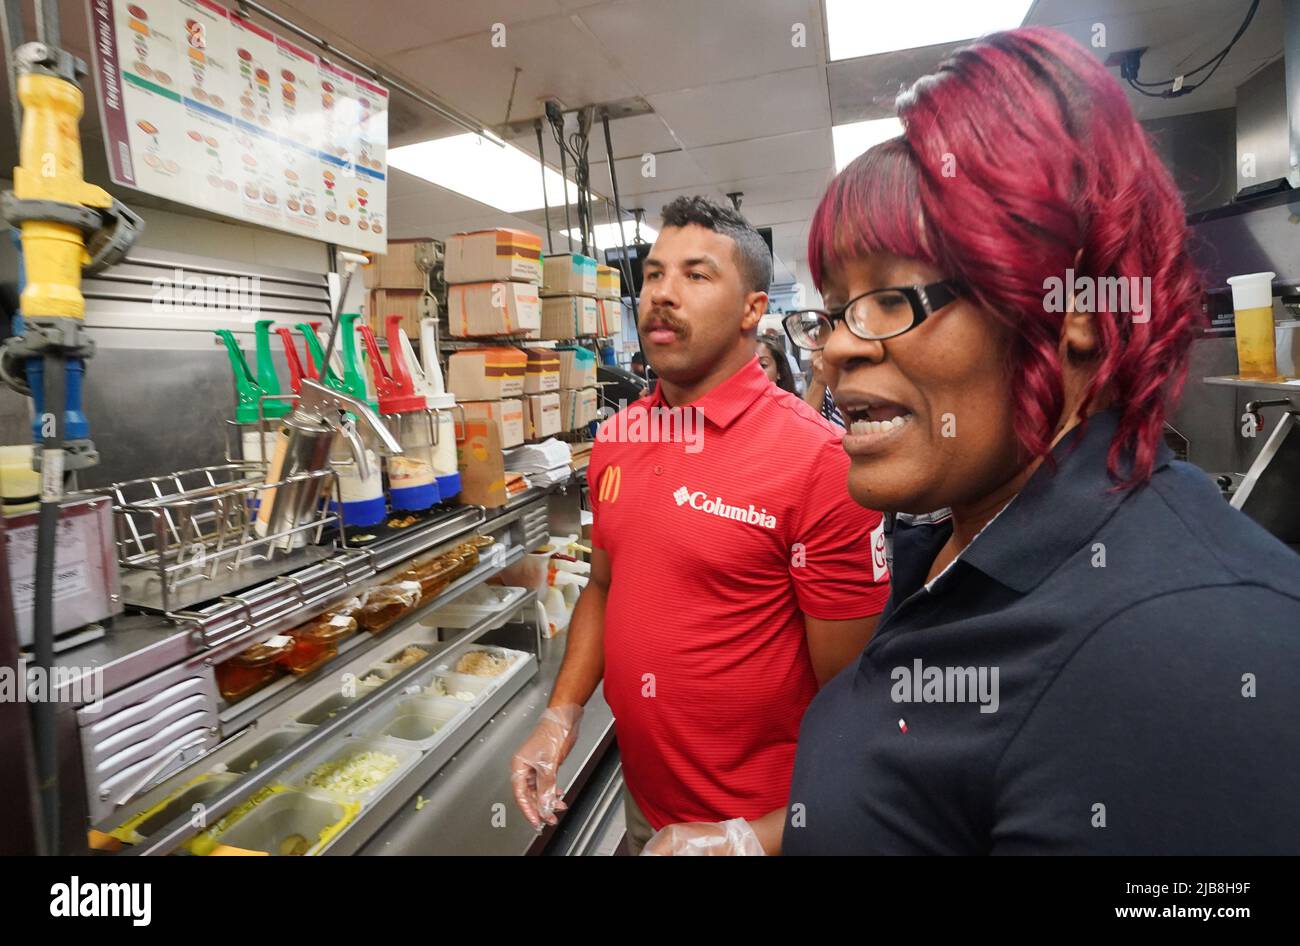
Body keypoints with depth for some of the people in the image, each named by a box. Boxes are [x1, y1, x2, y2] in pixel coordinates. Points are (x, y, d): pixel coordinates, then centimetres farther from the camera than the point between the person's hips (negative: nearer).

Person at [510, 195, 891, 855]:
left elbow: (849, 695, -17)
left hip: (758, 822, -5)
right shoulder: (614, 441, -3)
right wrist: (561, 715, -1)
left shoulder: (816, 459, -21)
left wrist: (765, 837, -15)